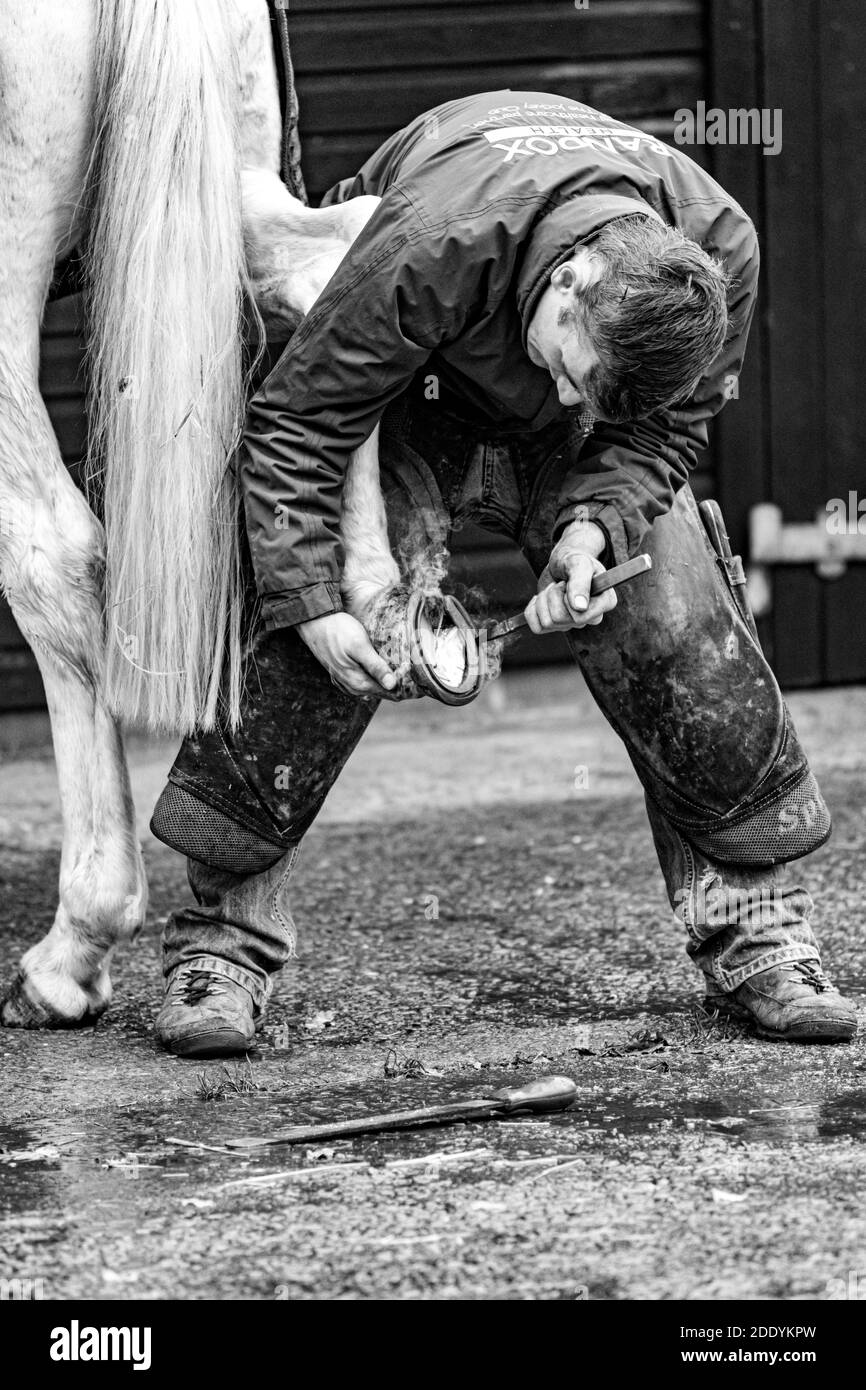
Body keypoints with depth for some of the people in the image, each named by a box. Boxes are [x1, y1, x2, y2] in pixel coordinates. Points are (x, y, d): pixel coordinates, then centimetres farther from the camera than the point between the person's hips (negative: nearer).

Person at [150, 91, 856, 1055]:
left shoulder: (719, 251, -31)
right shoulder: (427, 249, -42)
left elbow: (663, 428, -13)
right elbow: (292, 429, -30)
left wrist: (594, 526, -31)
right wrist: (313, 604, -34)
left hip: (575, 452, 3)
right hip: (404, 401, -3)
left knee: (687, 640, -12)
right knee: (303, 655, -19)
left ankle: (752, 922, 2)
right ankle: (225, 936, -7)